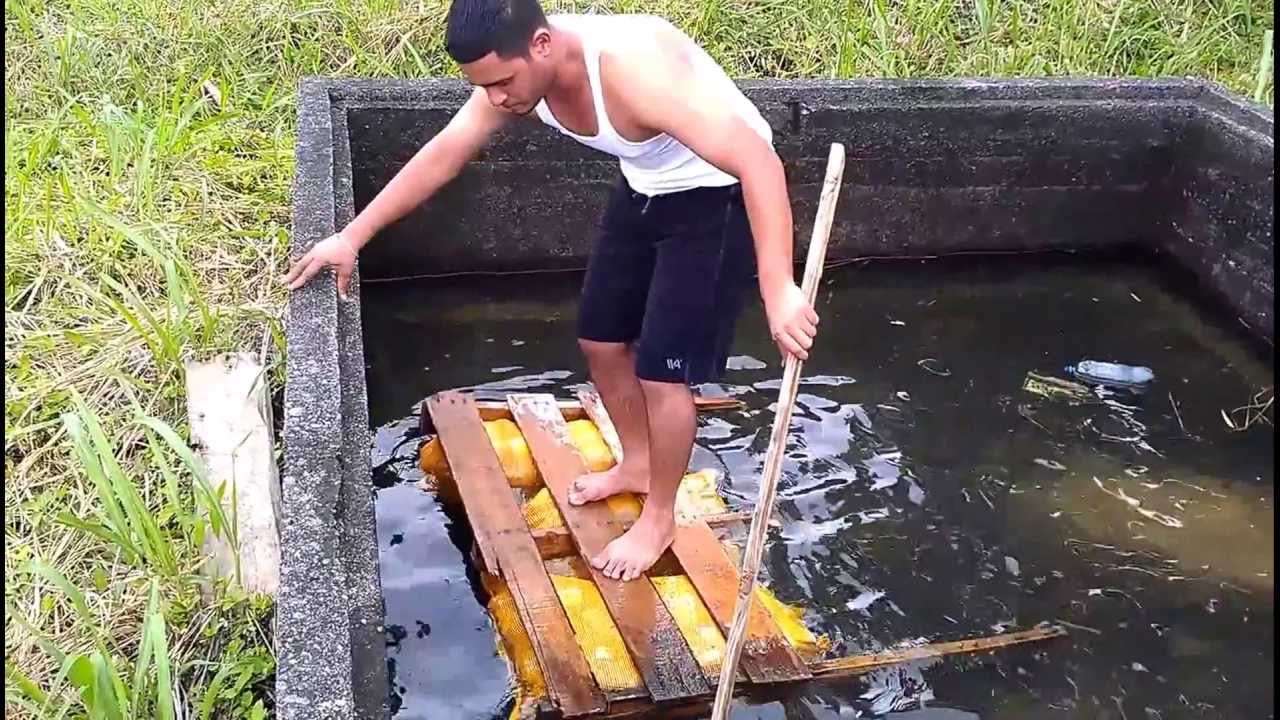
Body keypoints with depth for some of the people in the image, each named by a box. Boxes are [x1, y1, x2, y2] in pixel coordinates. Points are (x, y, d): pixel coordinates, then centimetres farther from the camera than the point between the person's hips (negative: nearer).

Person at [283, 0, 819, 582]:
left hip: (718, 197, -8)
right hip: (644, 191, 8)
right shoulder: (516, 71, -14)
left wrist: (778, 290, -47)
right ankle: (635, 464, 39)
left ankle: (659, 518, 16)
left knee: (662, 372, -6)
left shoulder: (635, 68, -38)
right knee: (601, 340, 15)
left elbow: (757, 160, -41)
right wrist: (353, 237, -1)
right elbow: (442, 155, -2)